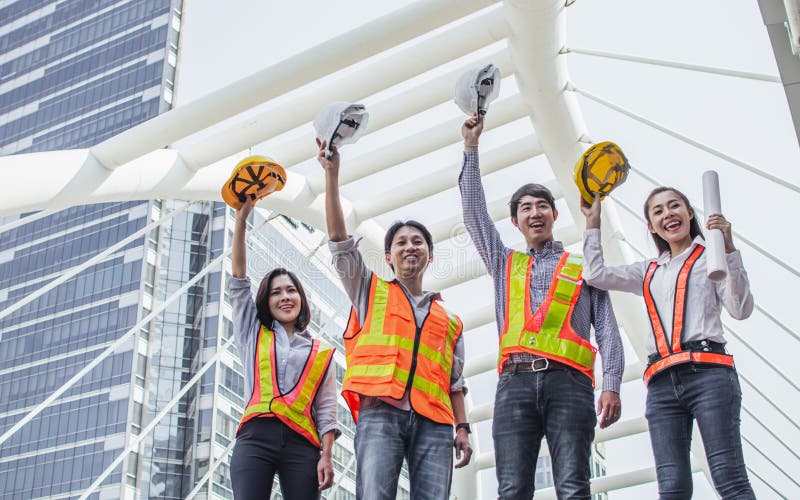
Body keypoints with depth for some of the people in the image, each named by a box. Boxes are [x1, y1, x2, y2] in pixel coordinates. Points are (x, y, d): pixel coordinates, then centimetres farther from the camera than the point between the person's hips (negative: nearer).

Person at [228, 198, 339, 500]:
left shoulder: (322, 352, 18)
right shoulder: (253, 334, 21)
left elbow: (326, 410, 12)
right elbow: (238, 282, 12)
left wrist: (326, 456, -2)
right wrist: (241, 218, 5)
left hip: (301, 444, 0)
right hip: (255, 439, 0)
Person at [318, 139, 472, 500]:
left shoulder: (449, 319, 27)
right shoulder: (370, 291, 22)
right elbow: (339, 239, 12)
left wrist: (462, 428, 9)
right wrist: (332, 174, 6)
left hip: (433, 421, 3)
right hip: (380, 412, -2)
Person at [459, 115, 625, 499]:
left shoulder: (583, 267, 20)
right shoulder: (504, 264, 27)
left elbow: (607, 329, 12)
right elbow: (473, 211, 22)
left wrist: (611, 385, -3)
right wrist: (471, 147, 19)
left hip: (568, 381, -1)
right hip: (515, 383, 2)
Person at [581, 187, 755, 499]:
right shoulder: (649, 272, 28)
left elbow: (740, 309, 0)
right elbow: (596, 274, 23)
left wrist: (729, 249, -7)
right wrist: (593, 221, 29)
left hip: (707, 371, -4)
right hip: (662, 383, 4)